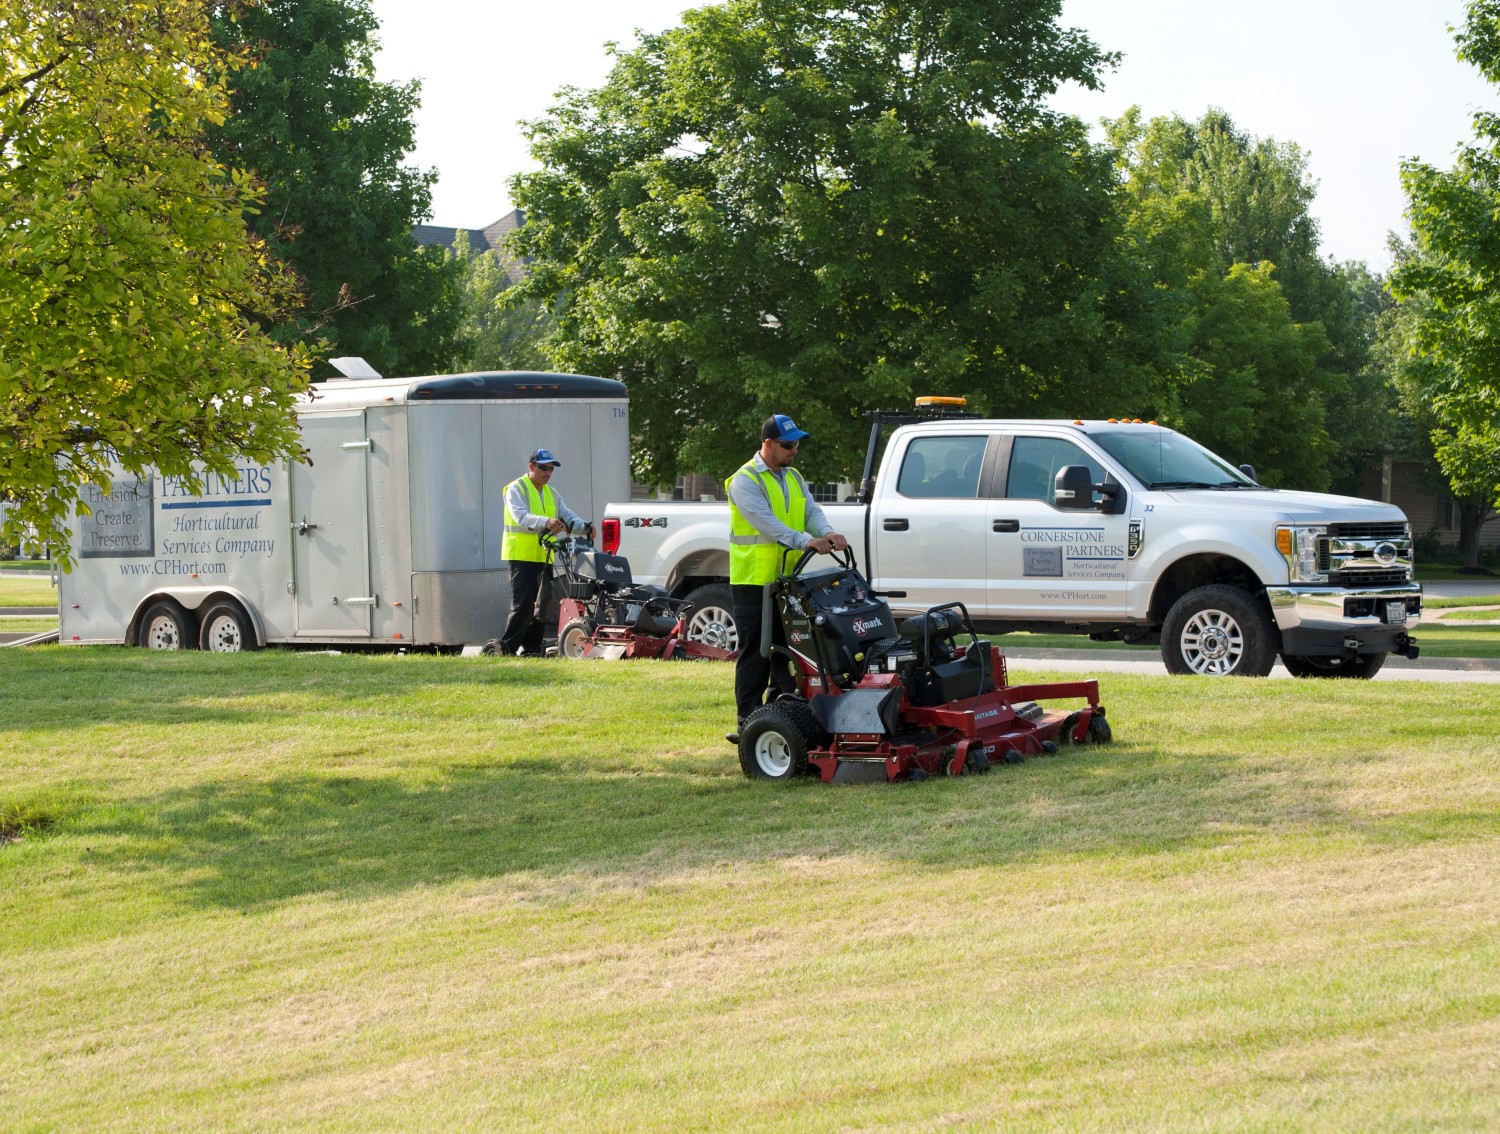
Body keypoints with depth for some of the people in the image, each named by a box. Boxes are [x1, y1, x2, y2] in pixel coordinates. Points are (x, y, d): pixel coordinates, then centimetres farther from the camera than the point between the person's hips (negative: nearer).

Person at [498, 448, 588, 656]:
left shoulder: (551, 494, 19)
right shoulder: (516, 489, -6)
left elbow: (567, 516, 10)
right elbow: (520, 516, -22)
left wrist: (582, 526, -13)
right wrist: (545, 522, -40)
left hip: (543, 557, 7)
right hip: (522, 555, -7)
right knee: (523, 604, -14)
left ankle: (531, 647, 12)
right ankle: (507, 647, -8)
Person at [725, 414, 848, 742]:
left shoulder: (794, 479, 16)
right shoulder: (745, 481, -10)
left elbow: (811, 511, 4)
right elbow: (766, 523, -24)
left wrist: (827, 533, -19)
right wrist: (806, 541, -34)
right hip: (753, 581, -7)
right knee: (755, 655, -3)